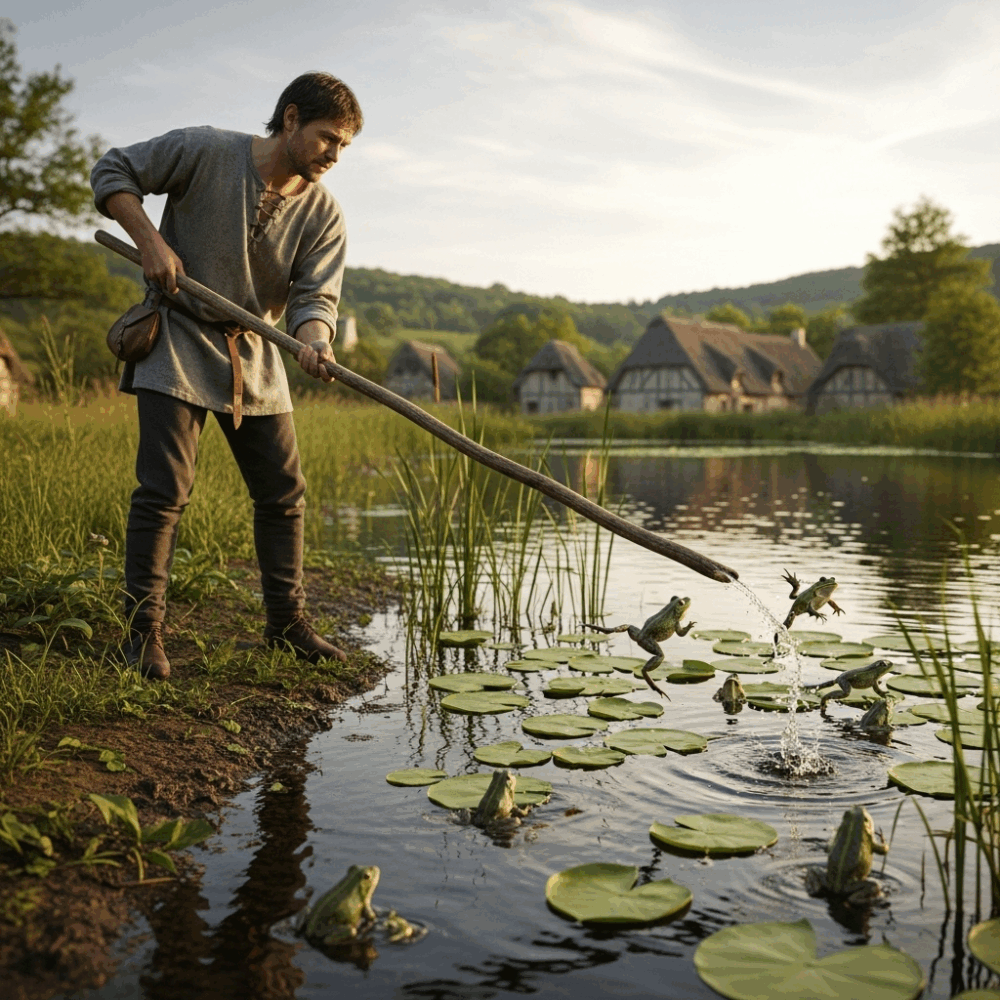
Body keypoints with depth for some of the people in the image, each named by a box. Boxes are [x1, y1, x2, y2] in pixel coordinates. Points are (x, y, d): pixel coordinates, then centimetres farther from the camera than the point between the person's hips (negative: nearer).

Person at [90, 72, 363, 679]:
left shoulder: (324, 215, -1)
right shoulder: (203, 151, -10)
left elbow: (315, 297, -9)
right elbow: (112, 173, -2)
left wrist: (314, 344, -31)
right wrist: (150, 240, -17)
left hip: (256, 358, 4)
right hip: (177, 339, -4)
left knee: (284, 493, 4)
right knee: (165, 489, -10)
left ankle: (288, 621, 19)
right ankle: (144, 630, 3)